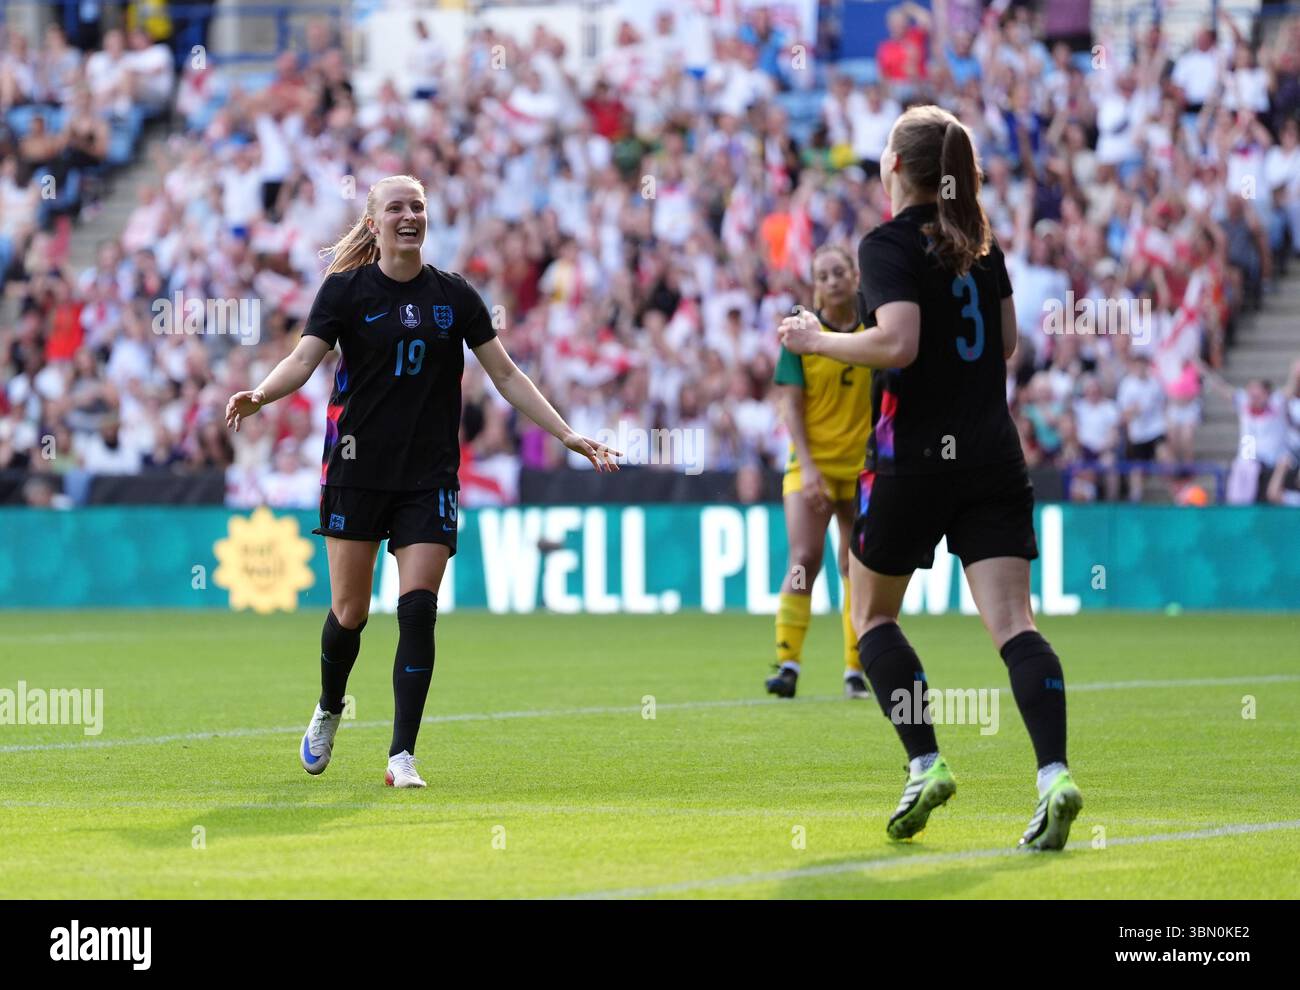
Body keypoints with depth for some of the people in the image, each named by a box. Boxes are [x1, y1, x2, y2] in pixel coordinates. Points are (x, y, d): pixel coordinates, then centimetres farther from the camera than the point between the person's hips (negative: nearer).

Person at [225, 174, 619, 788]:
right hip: (357, 472, -1)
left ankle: (402, 755, -6)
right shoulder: (346, 289, -1)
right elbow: (303, 359, -12)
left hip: (429, 477, 1)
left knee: (418, 609, -10)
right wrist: (259, 395, -32)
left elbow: (506, 375, 10)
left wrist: (566, 435, 4)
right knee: (349, 613, 1)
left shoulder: (454, 295, 5)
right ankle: (328, 713, 31)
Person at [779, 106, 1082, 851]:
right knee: (1012, 623, -5)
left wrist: (819, 340, -8)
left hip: (914, 455, -5)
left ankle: (926, 763, 2)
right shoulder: (983, 242, 12)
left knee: (873, 612, 15)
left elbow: (898, 343, -21)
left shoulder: (890, 244, -9)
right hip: (994, 455, 5)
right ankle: (1055, 774, -23)